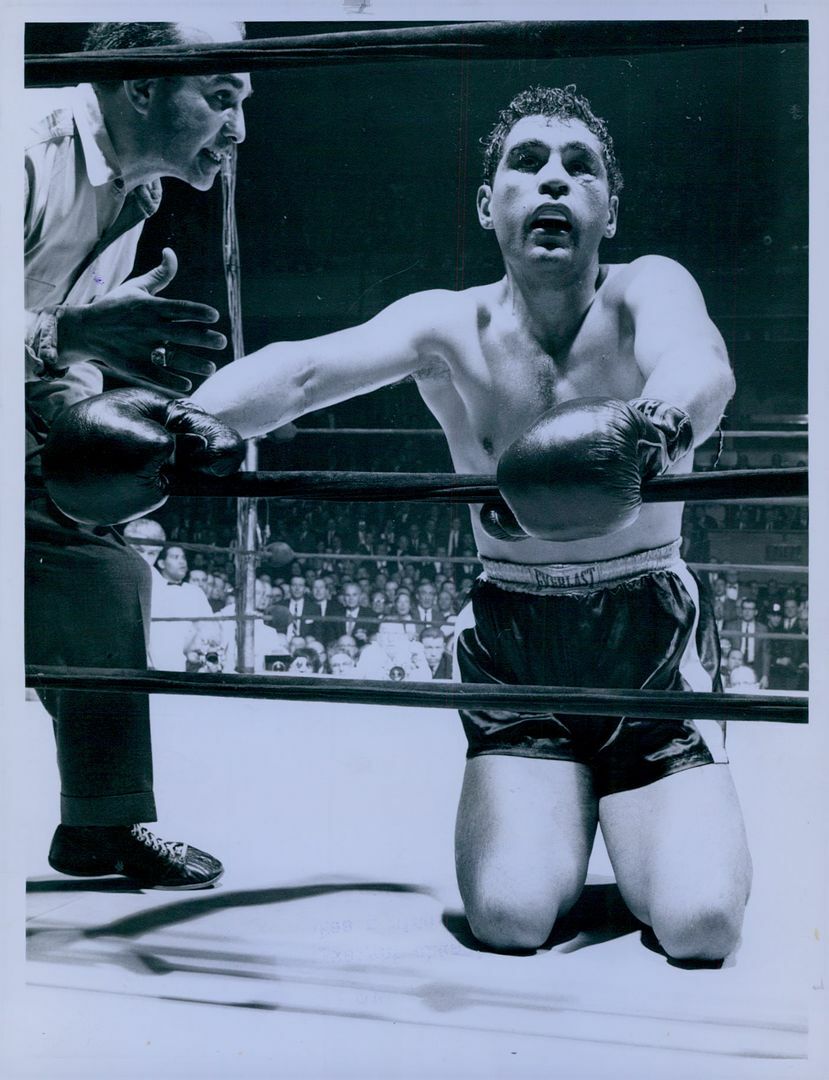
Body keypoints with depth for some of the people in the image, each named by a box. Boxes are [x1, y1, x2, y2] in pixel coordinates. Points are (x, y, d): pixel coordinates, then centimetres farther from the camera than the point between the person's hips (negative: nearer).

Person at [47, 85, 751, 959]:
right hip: (512, 638, 1)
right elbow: (306, 367, -25)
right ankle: (559, 811, 16)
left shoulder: (646, 290, -8)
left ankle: (646, 827, 17)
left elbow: (700, 361, -32)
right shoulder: (451, 328, -7)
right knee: (510, 914, -17)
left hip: (654, 635, -1)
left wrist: (661, 419, -57)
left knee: (698, 924, -16)